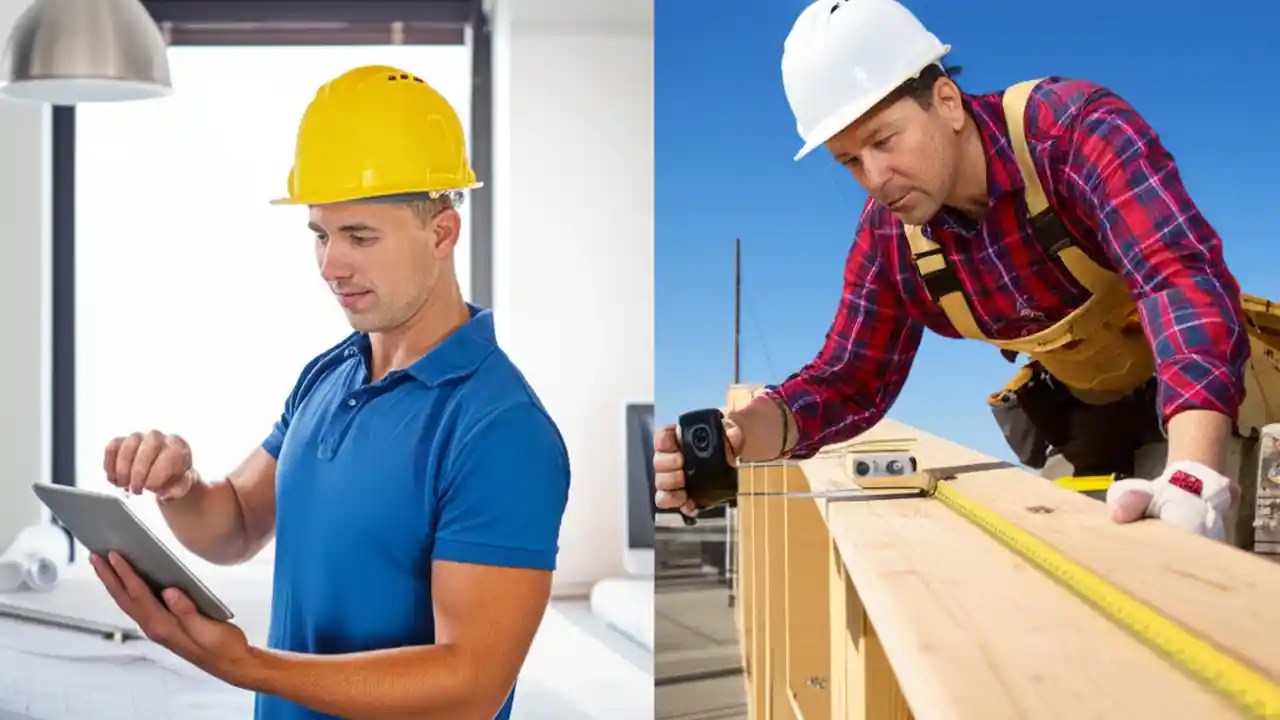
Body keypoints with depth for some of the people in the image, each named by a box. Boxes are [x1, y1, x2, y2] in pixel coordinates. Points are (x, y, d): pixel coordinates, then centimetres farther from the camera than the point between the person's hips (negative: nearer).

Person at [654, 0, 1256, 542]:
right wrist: (747, 431, -32)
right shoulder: (887, 235, -14)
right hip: (1079, 409, 5)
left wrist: (1193, 474, -63)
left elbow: (1181, 276, -46)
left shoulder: (1075, 126, -33)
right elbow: (852, 376, -8)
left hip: (1207, 384, -5)